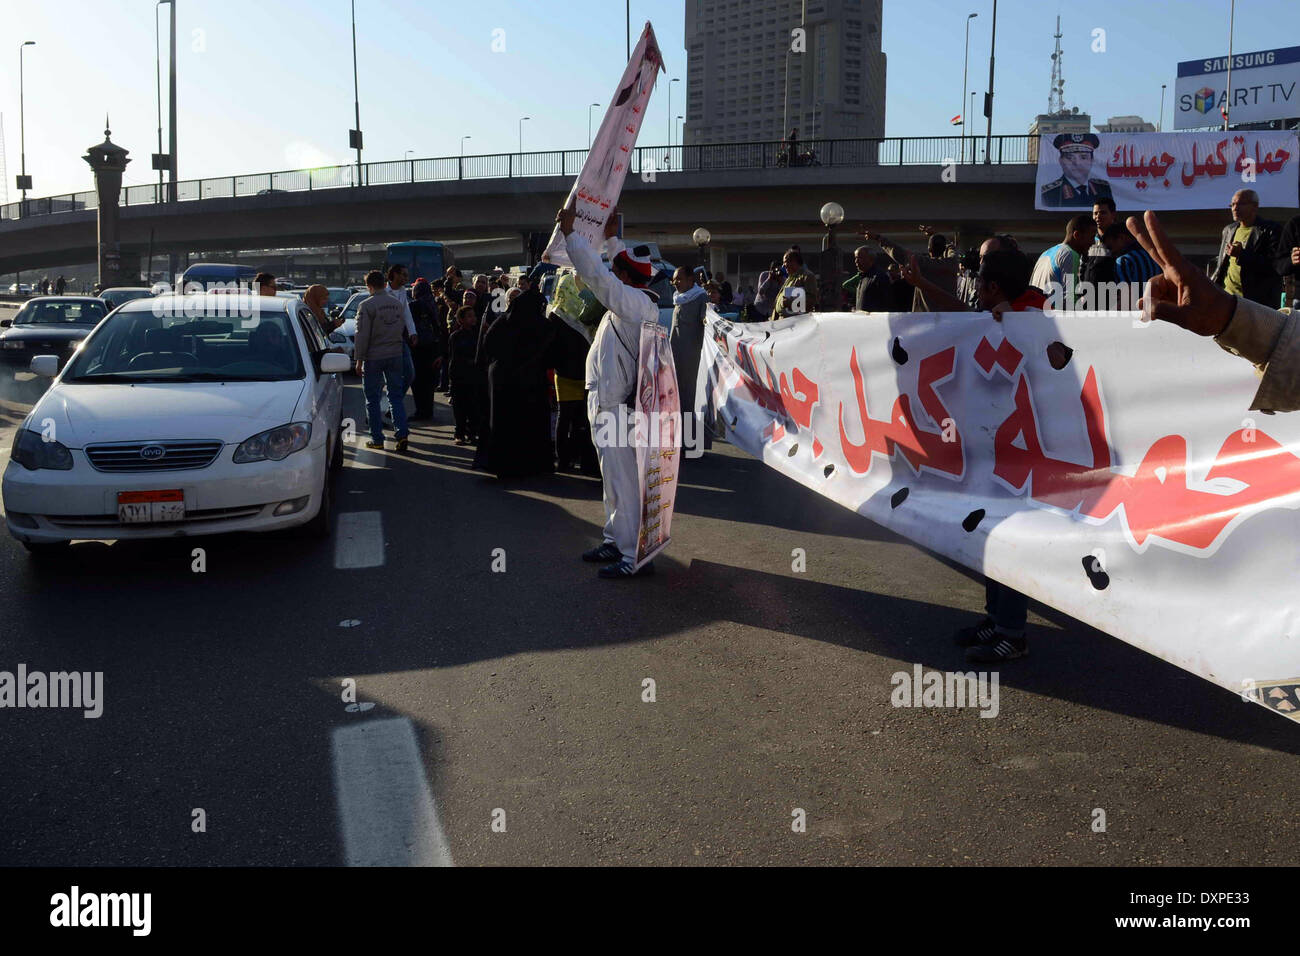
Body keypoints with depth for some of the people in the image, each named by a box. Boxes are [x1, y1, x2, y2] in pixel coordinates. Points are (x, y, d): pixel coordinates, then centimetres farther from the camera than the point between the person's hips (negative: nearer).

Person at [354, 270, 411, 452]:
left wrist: (359, 360, -5)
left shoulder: (367, 305, -11)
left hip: (373, 357, -4)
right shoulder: (397, 303, 6)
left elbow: (362, 335, -11)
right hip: (395, 355, 4)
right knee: (396, 396, 9)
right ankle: (402, 433, -4)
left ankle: (377, 438, 9)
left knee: (372, 399, 6)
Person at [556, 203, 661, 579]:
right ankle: (616, 541, 30)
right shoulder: (643, 299, 11)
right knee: (614, 477, 19)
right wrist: (611, 238, 33)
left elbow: (596, 273, -24)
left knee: (622, 480, -8)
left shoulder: (631, 301, -17)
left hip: (614, 407, -11)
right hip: (609, 404, 11)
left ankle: (634, 557, -5)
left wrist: (569, 231, -17)